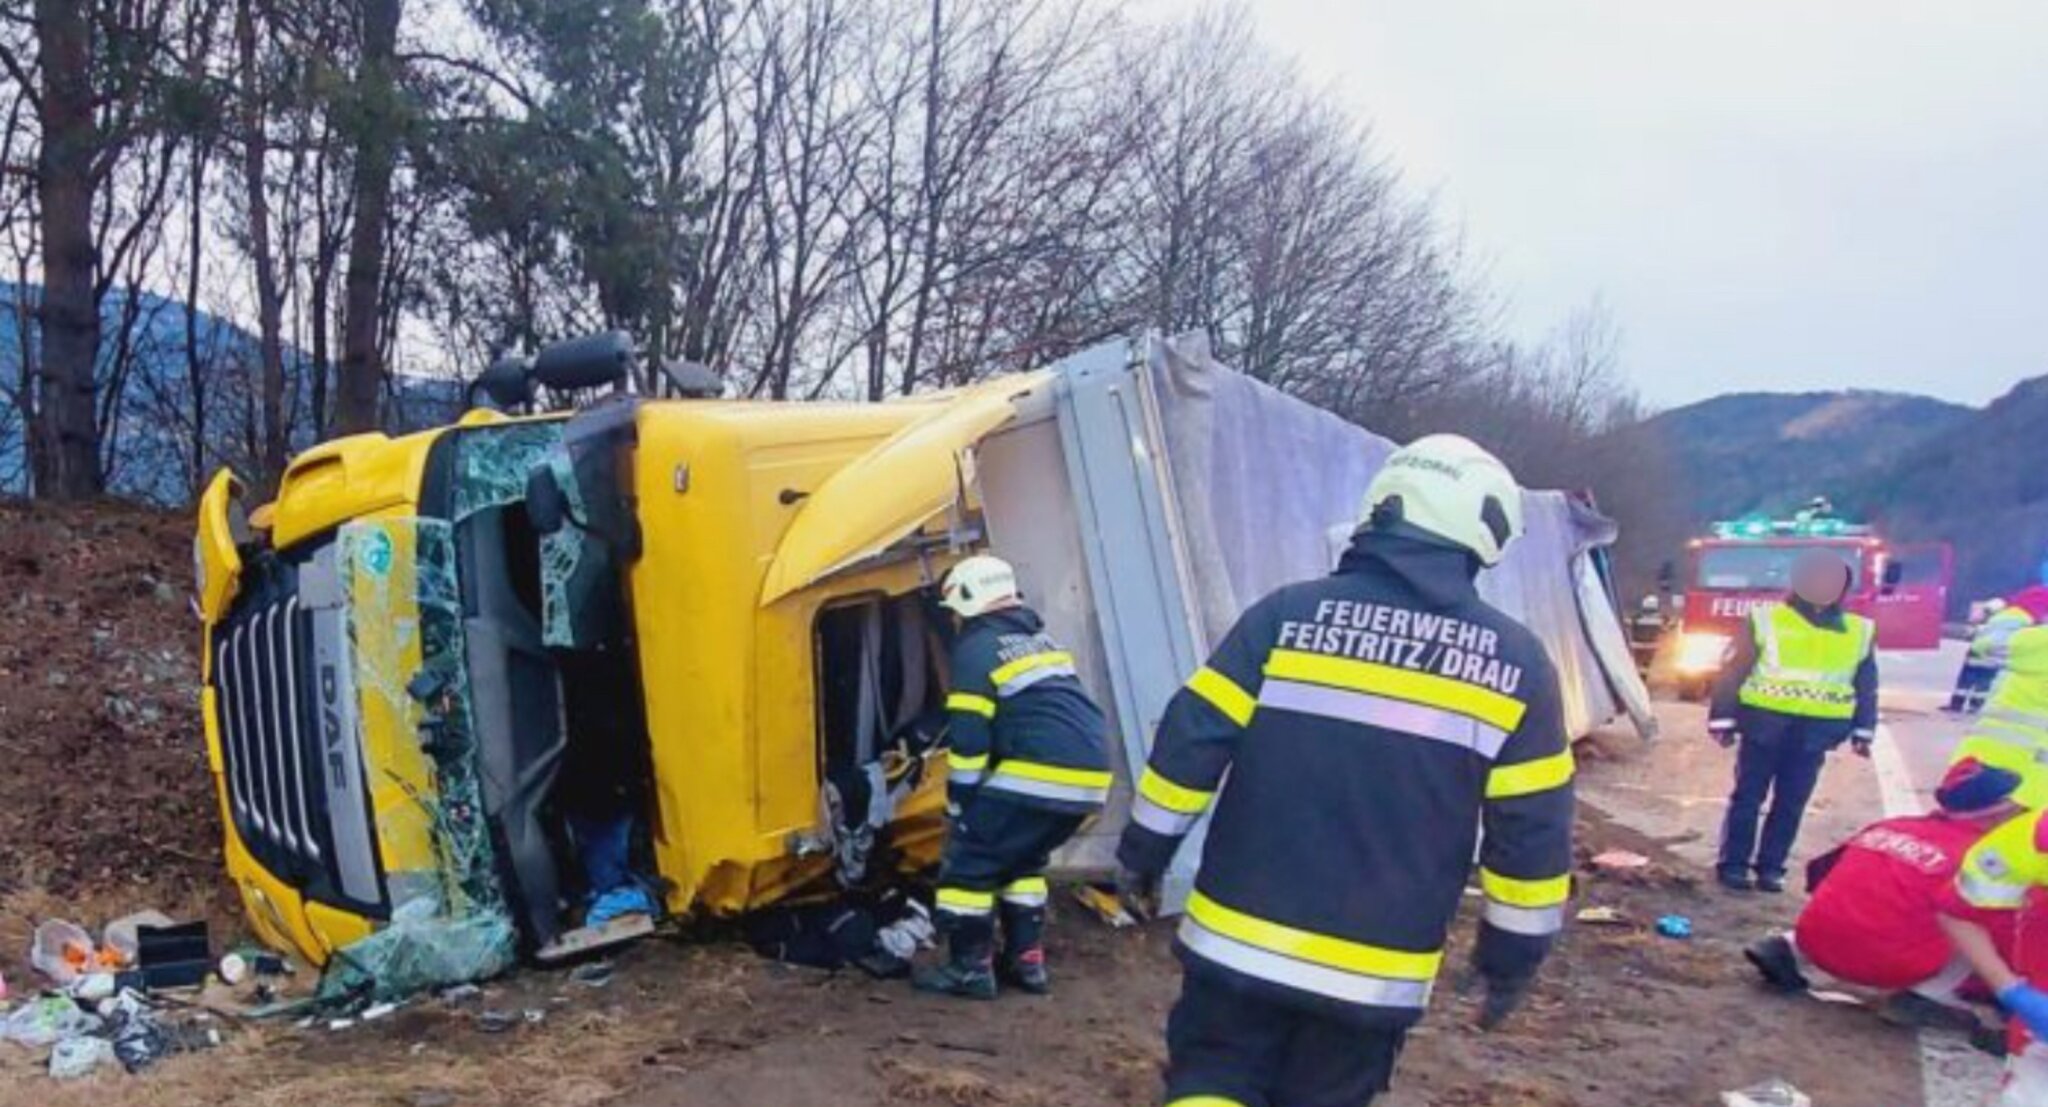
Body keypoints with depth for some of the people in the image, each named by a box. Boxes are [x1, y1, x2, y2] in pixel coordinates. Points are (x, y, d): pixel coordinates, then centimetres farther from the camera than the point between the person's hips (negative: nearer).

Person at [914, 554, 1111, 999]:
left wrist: (960, 803, 4)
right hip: (1089, 773, 9)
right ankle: (1026, 961, 26)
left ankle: (970, 968, 9)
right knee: (1022, 859, 26)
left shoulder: (977, 648, -2)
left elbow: (968, 736, -7)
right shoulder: (1038, 637, 24)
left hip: (1040, 774, -9)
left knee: (969, 859, 6)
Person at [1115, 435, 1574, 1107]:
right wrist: (1513, 952, 12)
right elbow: (1532, 837, -1)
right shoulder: (1514, 663, -3)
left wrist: (1142, 855, 7)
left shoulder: (1288, 614, -6)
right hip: (1376, 973, 1)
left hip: (1241, 939, -1)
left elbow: (1189, 746, -6)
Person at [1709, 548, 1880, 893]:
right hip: (1764, 723, -2)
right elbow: (1734, 672, -2)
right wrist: (1723, 719, -4)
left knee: (1792, 803, 8)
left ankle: (1771, 866, 18)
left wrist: (1863, 732, 11)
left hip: (1815, 732, 3)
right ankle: (1733, 863, 10)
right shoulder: (1765, 620, -4)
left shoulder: (1860, 632, 6)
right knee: (1748, 796, 2)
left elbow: (1866, 687, 14)